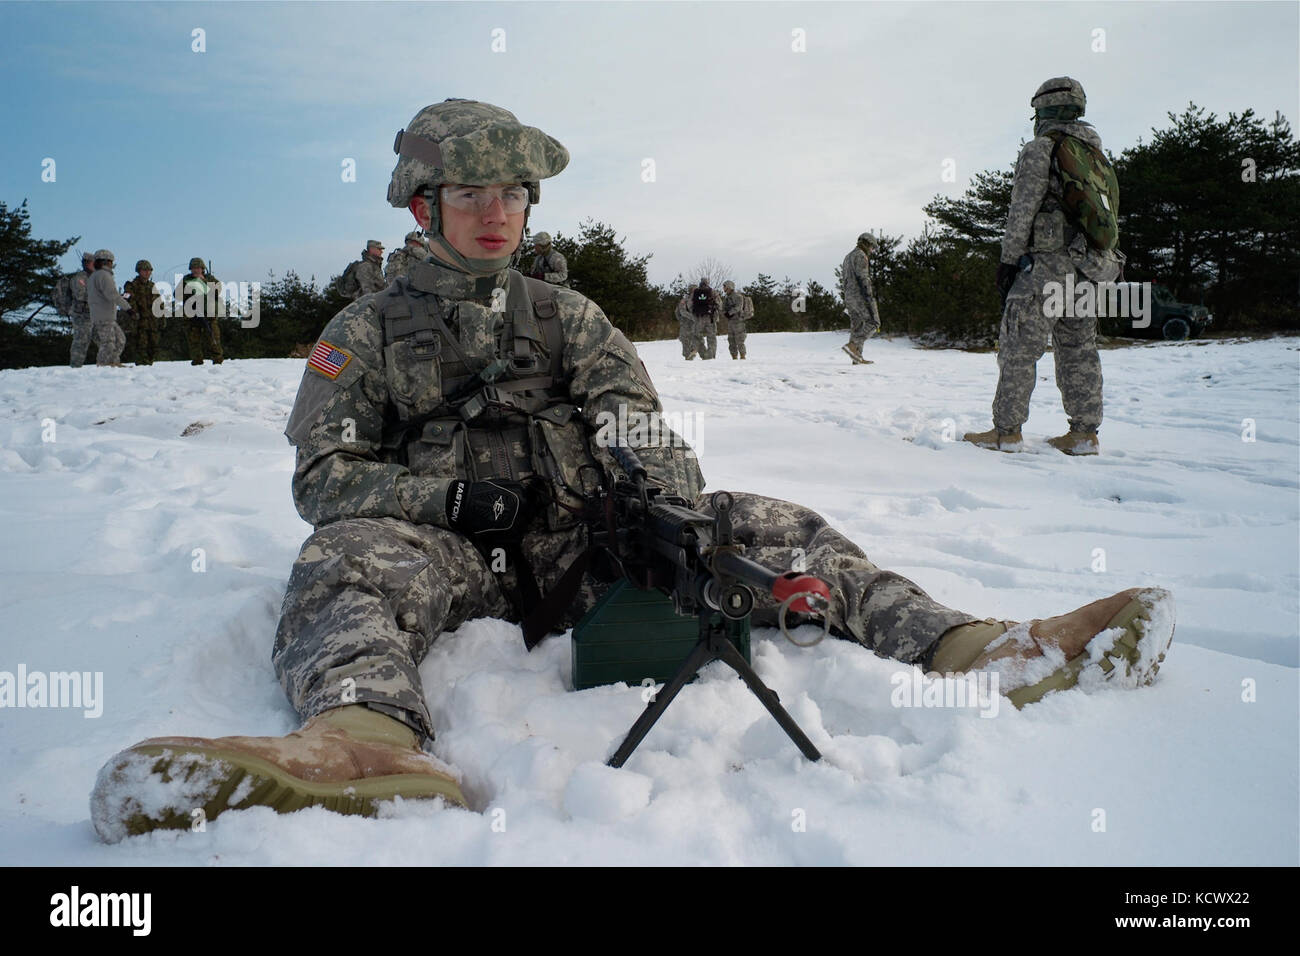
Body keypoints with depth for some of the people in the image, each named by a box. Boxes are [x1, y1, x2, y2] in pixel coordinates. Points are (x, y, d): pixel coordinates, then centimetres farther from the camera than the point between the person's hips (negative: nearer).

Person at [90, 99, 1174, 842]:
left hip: (576, 542, 3)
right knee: (350, 557, -36)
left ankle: (970, 649, -31)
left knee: (768, 524, -15)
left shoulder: (567, 315, 19)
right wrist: (449, 493, -14)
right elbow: (324, 478, 3)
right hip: (448, 555, -3)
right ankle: (367, 740, -69)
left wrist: (689, 514, -14)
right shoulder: (368, 331, 12)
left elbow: (642, 432, 7)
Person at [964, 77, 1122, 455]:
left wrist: (1008, 260, -7)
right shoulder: (1097, 154, 18)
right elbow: (1109, 214, 18)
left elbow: (1022, 212, -11)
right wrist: (1103, 264, 21)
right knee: (1079, 350, 9)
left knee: (1019, 348, -3)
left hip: (1046, 264, -7)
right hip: (1091, 268, 7)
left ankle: (1006, 431, -2)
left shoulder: (1040, 148, -5)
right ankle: (1085, 433, 10)